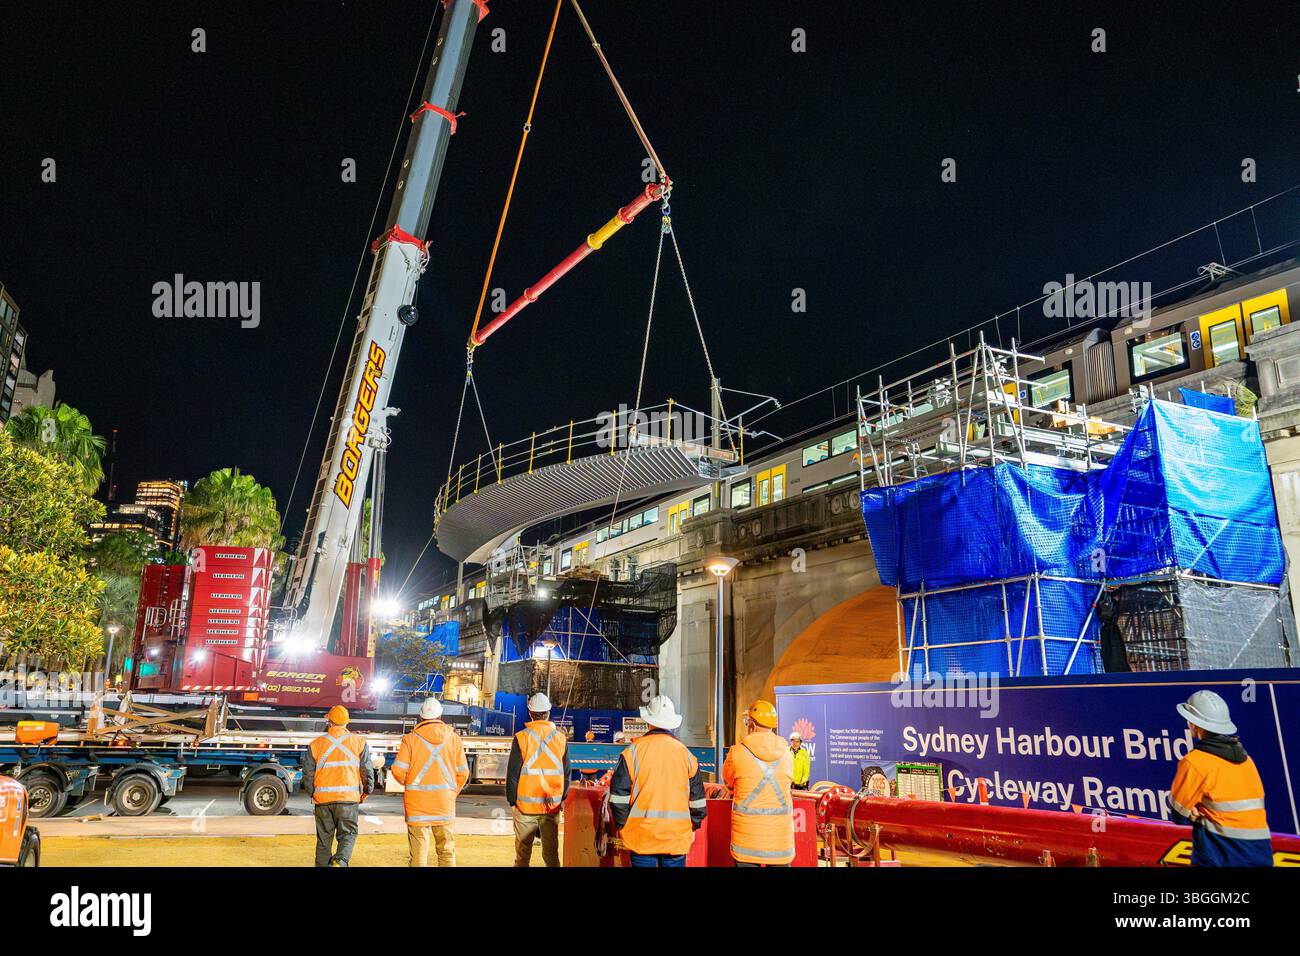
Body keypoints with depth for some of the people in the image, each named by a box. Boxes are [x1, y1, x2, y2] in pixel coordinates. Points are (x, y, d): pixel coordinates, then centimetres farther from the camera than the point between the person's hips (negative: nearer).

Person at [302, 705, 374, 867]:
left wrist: (312, 794, 21)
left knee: (324, 838, 14)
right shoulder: (359, 742, 2)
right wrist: (367, 791, 15)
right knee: (347, 834, 6)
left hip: (322, 799, 2)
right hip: (348, 798, -1)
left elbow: (308, 774, 6)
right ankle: (340, 861, -17)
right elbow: (367, 771, 1)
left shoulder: (316, 744, 6)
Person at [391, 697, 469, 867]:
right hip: (445, 802, 1)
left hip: (417, 803, -1)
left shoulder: (410, 738, -3)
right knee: (447, 852, 11)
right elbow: (463, 773, 1)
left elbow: (398, 771, -7)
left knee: (418, 853, 4)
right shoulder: (453, 738, 2)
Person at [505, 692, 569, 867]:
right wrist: (562, 798, 17)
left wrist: (512, 800, 4)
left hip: (525, 804, -2)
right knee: (551, 851, 9)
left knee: (523, 852, 9)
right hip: (552, 805, 2)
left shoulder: (521, 737, -7)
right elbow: (566, 773, 7)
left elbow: (513, 772, -6)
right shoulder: (561, 738, 1)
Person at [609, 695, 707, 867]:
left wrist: (622, 826, 8)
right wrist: (692, 828, 20)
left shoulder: (633, 751, -6)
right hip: (678, 838, 1)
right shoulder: (686, 753, 0)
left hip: (641, 838, -1)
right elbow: (697, 799, 7)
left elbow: (618, 796, -5)